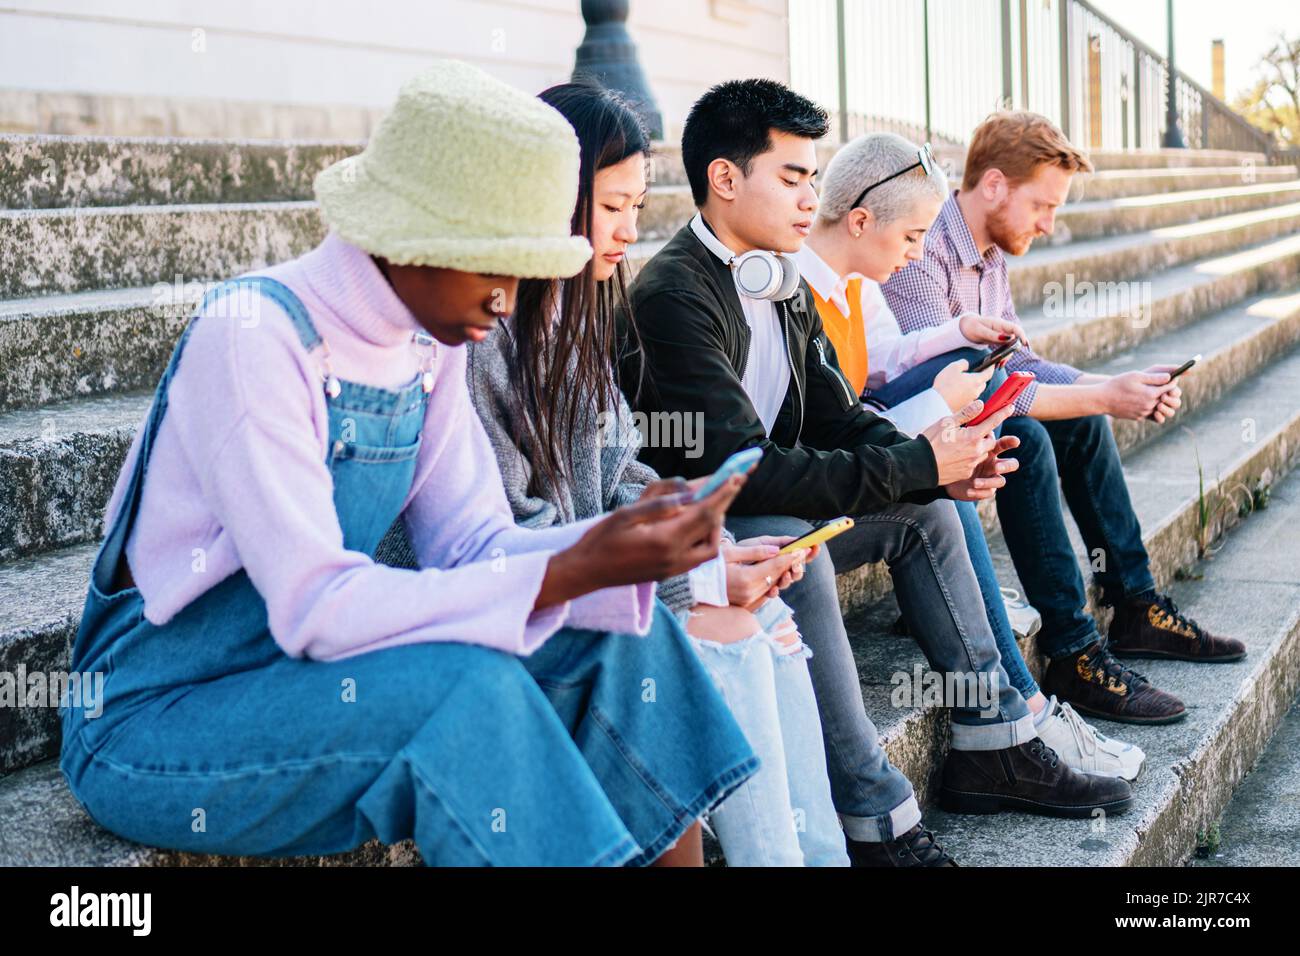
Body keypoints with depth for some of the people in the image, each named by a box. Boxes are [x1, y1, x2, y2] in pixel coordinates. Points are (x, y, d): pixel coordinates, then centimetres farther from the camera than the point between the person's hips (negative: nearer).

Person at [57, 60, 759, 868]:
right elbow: (313, 608, -28)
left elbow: (474, 544, -1)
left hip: (311, 676, 8)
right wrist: (570, 573, -32)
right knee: (466, 685, -33)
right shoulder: (252, 336, -23)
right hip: (159, 722, -7)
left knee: (624, 635, -7)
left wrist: (618, 548, -20)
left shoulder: (430, 345, 2)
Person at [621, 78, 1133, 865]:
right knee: (791, 549, -35)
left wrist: (941, 464, -11)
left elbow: (838, 418, 9)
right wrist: (916, 464, -24)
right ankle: (879, 822, -29)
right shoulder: (674, 292, -22)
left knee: (925, 508, 5)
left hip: (772, 511, 10)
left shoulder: (785, 285, 8)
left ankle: (992, 748, 6)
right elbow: (740, 468, -28)